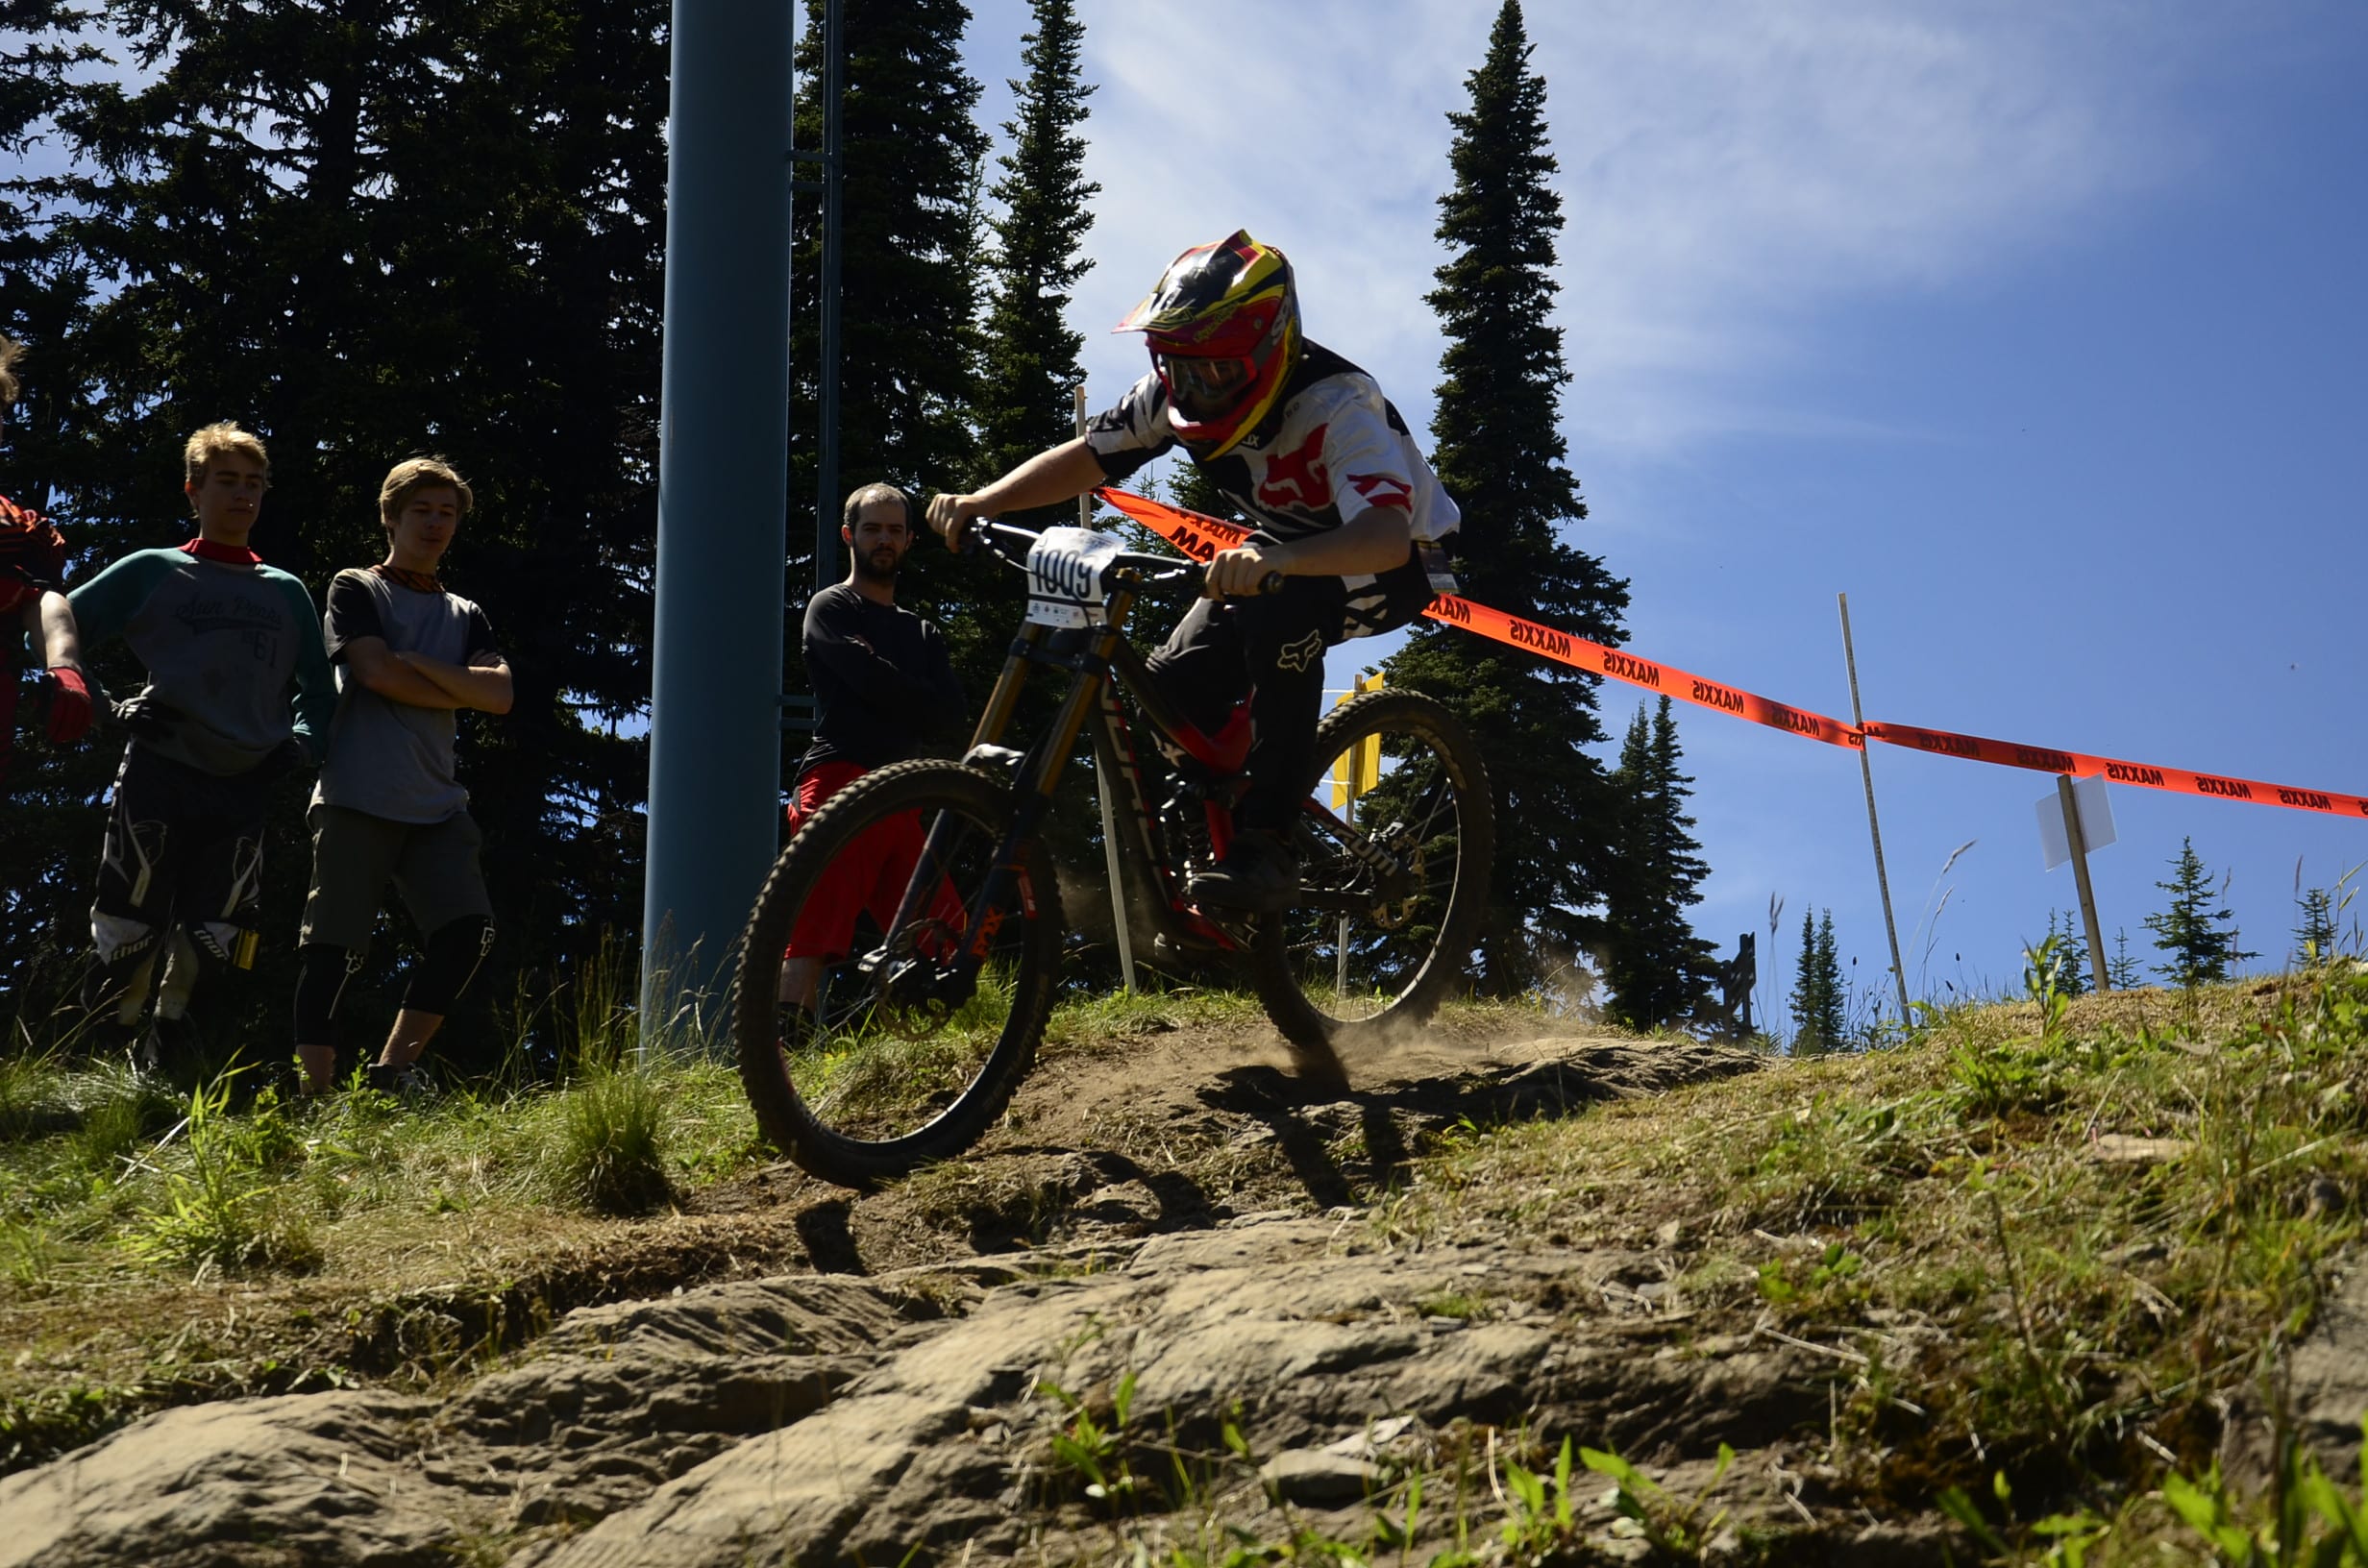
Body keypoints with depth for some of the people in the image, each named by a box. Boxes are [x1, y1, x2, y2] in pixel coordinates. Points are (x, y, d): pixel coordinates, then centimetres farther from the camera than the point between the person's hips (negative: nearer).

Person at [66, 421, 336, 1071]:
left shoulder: (287, 592, 17)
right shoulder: (152, 572, 9)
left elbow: (319, 687, 21)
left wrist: (301, 744, 6)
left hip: (242, 787, 3)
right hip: (158, 775, -3)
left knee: (208, 941, 0)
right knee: (128, 935, -7)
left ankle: (158, 1066, 16)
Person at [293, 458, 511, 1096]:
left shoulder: (465, 616, 21)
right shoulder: (355, 589, 9)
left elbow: (499, 694, 3)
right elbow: (375, 671, -8)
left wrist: (419, 664, -5)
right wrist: (456, 693, 2)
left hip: (437, 805, 4)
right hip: (358, 799, -4)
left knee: (468, 929, -12)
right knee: (333, 947, -6)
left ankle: (393, 1069, -2)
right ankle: (315, 1091, -5)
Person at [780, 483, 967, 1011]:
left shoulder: (921, 634, 29)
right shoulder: (831, 608, 11)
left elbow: (949, 715, 10)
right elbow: (870, 683, -8)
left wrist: (880, 679, 1)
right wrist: (915, 701, 8)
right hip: (840, 780, -7)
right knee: (812, 943, -19)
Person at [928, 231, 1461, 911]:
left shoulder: (1334, 404, -35)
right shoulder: (1175, 391, -15)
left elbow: (1388, 534, -49)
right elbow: (1083, 458, -8)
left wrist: (1279, 559, -67)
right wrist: (979, 502, -26)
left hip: (1397, 563, -6)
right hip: (1286, 548, 7)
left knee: (1280, 616, -38)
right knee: (1174, 688, -16)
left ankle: (1268, 845, -28)